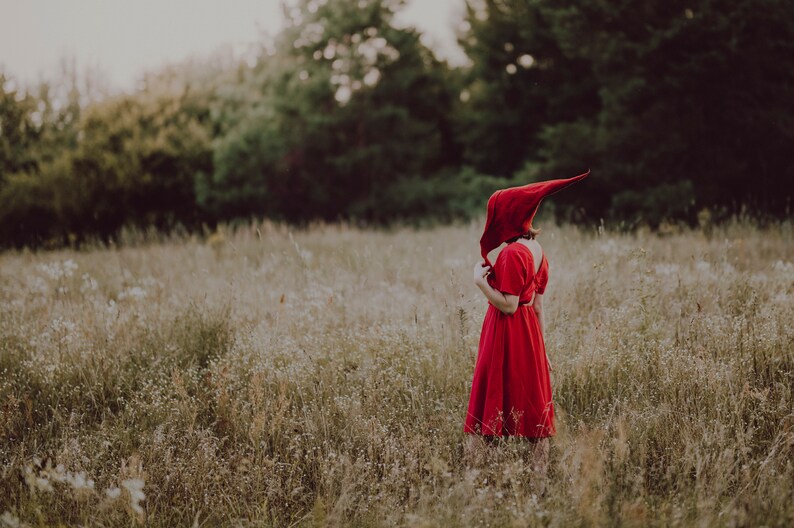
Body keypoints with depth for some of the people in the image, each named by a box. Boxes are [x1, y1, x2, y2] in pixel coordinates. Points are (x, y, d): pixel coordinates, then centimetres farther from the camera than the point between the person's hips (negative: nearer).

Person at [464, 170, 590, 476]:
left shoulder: (512, 253, -18)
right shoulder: (537, 250, 9)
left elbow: (508, 305, -20)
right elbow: (538, 305, 13)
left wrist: (480, 281, -13)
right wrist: (540, 346, 17)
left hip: (505, 337, -9)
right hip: (529, 335, 9)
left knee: (487, 405, -3)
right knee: (534, 404, 10)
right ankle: (541, 473, 12)